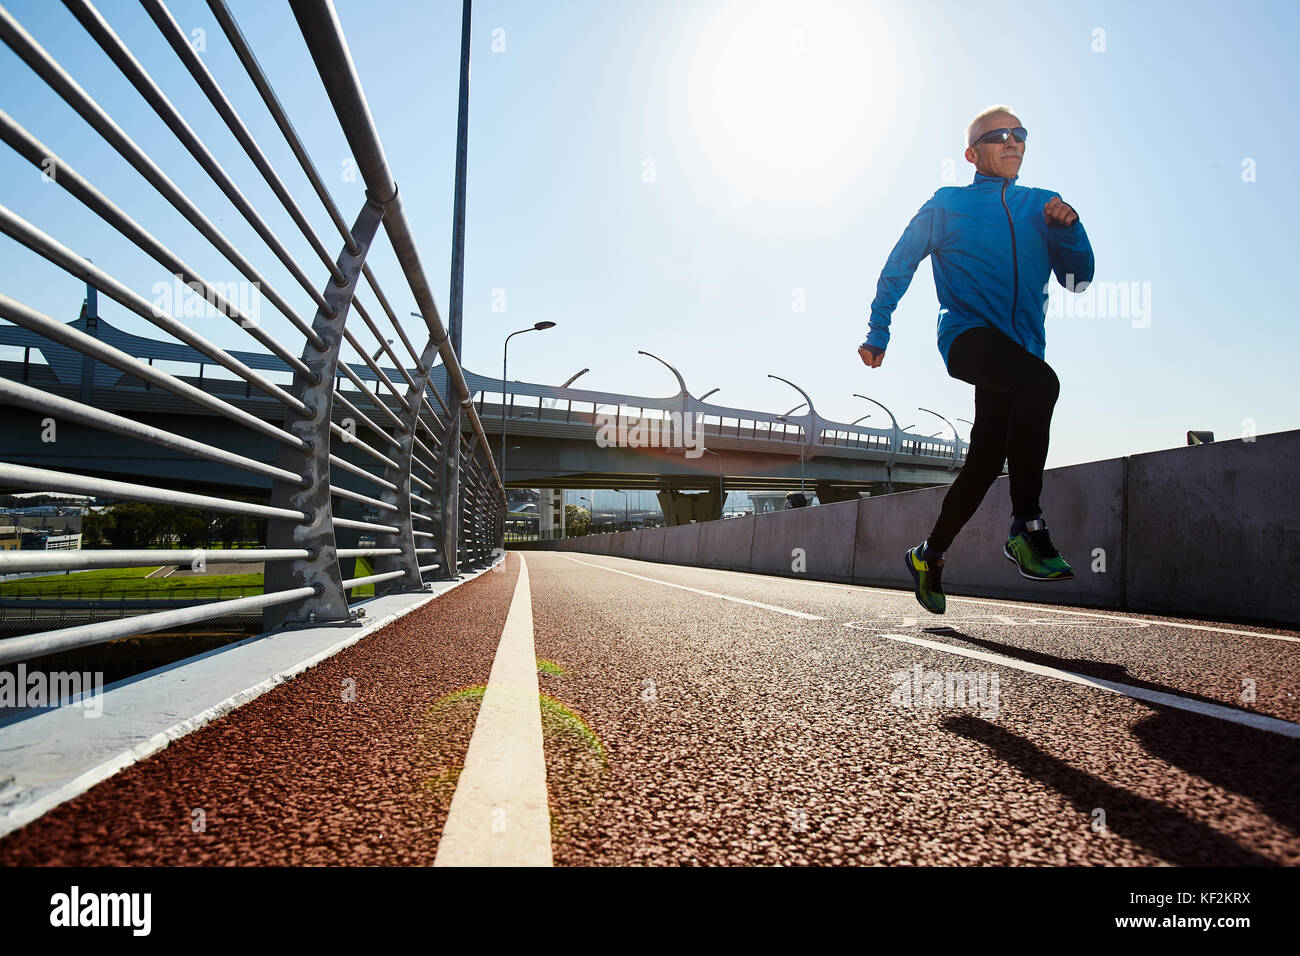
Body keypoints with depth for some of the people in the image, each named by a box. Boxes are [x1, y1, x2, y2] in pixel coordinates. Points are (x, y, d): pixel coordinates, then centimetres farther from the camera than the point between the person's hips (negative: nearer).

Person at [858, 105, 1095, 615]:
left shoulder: (1041, 205, 19)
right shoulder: (948, 203, 11)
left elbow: (1078, 279, 15)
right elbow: (899, 265, 12)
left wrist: (1067, 229, -3)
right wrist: (878, 333, 7)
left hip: (1021, 346, 5)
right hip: (968, 334, -5)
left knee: (986, 461, 2)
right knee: (1040, 382, -35)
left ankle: (929, 555, 21)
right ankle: (1027, 528, -30)